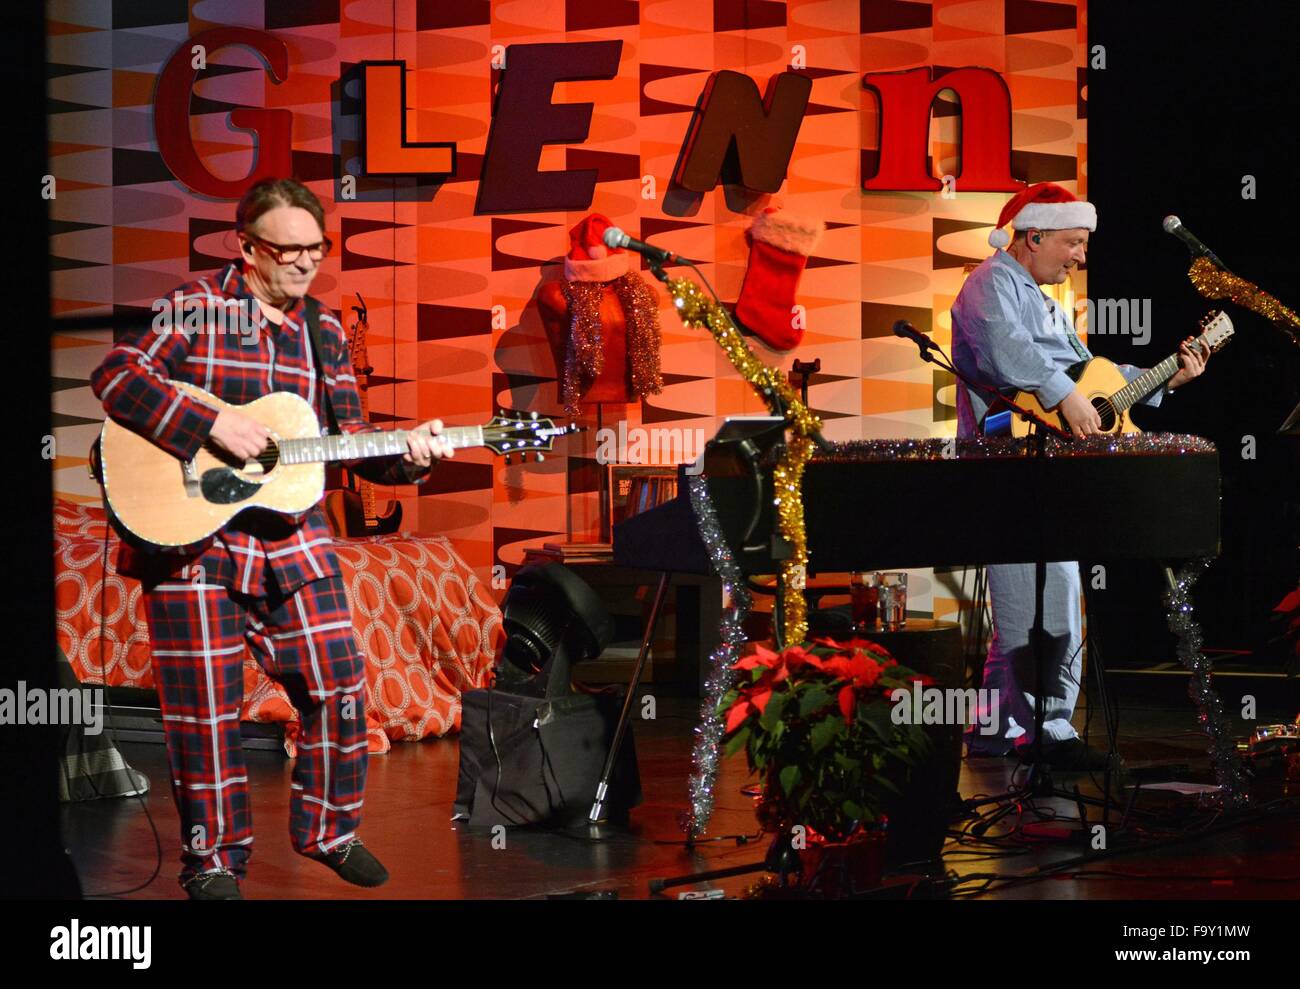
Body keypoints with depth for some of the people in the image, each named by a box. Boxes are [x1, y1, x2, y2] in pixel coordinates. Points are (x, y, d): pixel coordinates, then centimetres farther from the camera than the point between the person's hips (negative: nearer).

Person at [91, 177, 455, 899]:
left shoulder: (326, 333, 10)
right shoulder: (193, 309, -6)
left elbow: (349, 440, 13)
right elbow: (115, 375, -18)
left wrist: (405, 455, -6)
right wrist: (215, 426, -25)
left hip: (291, 537, 5)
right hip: (190, 535, -5)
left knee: (339, 686, 3)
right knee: (205, 705, 0)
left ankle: (328, 830, 23)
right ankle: (213, 858, 15)